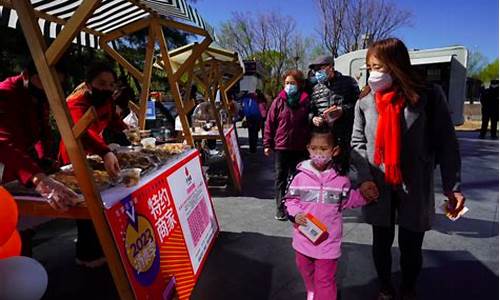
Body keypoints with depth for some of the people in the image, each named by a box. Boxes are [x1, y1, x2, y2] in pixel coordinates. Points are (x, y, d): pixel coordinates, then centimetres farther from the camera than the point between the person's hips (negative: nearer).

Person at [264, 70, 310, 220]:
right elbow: (270, 123, -1)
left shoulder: (306, 101, 1)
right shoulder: (279, 101, -2)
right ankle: (280, 208, 18)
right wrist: (267, 144, -4)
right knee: (281, 178, 7)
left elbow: (310, 123, 7)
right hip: (281, 146, 0)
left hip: (300, 147, 1)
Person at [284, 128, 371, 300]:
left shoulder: (341, 179, -8)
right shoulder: (301, 175, -9)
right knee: (306, 271, 26)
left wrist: (364, 196, -10)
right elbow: (290, 199, -1)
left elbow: (348, 201, 5)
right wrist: (294, 214, -18)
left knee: (325, 280, 7)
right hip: (304, 237, 3)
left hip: (328, 239, -2)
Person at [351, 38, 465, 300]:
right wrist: (364, 178, -11)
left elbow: (445, 144, -4)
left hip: (415, 189, -1)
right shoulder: (364, 102, -3)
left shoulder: (429, 97, -8)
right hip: (378, 189, 2)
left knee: (411, 246, 14)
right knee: (382, 243, 17)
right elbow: (357, 143, 1)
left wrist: (452, 187, -7)